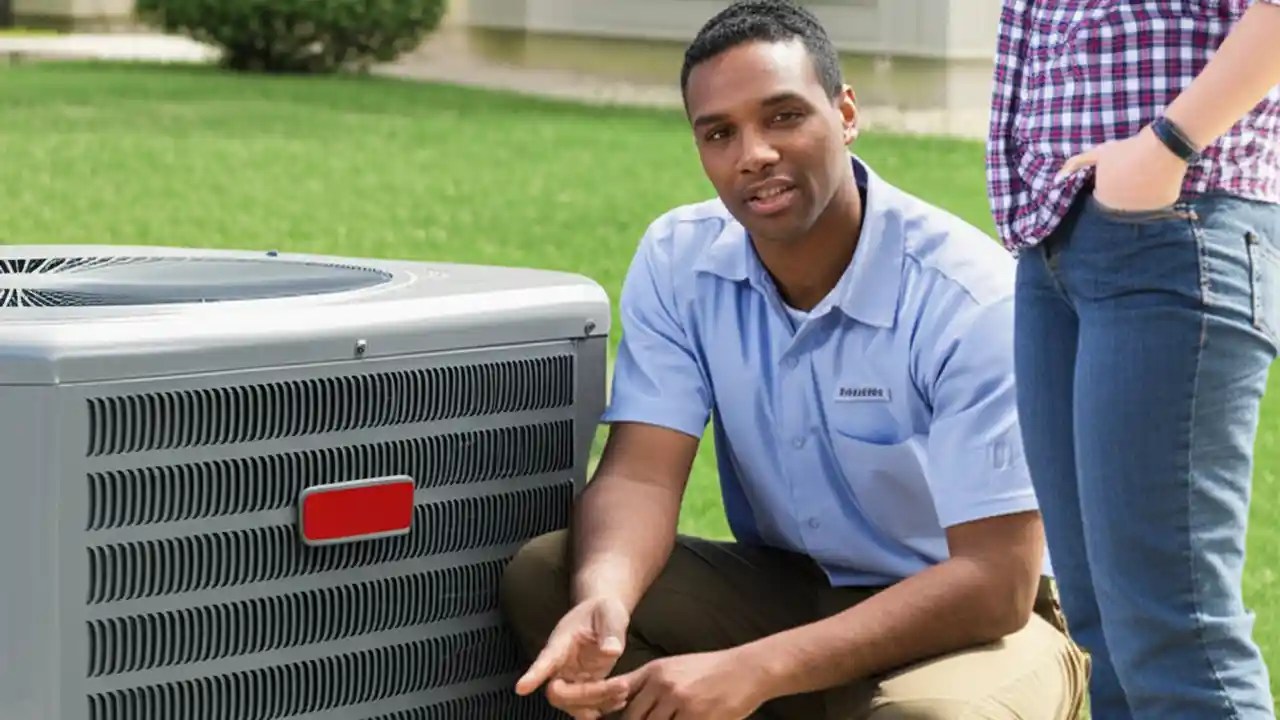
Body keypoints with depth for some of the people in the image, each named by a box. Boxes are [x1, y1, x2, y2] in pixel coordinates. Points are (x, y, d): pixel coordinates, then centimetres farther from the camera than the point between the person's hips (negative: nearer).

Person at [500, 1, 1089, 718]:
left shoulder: (968, 295, -23)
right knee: (540, 575, -18)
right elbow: (640, 474, -13)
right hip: (787, 590, 5)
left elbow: (996, 582, -27)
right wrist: (602, 600, -39)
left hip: (969, 620, -5)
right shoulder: (677, 261, -7)